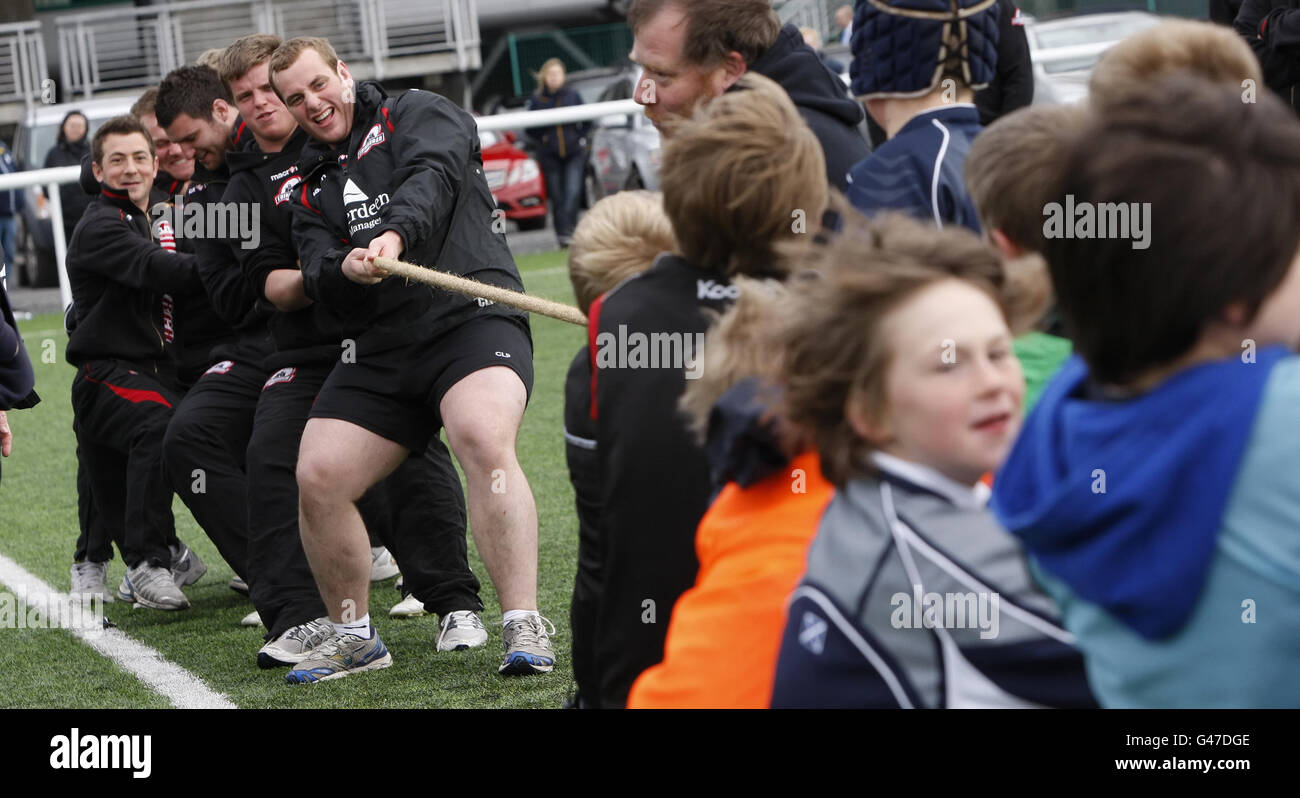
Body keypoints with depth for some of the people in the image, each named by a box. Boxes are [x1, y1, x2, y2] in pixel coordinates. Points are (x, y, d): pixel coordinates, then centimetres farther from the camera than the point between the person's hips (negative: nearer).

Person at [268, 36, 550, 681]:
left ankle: (523, 627, -32)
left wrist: (395, 234, -34)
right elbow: (318, 277, 7)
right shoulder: (311, 188, 22)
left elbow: (433, 175, -14)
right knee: (317, 478, -6)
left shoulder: (420, 115, 9)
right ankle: (353, 637, 14)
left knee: (482, 438, -32)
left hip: (472, 317, -6)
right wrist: (344, 270, -18)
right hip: (382, 349, 6)